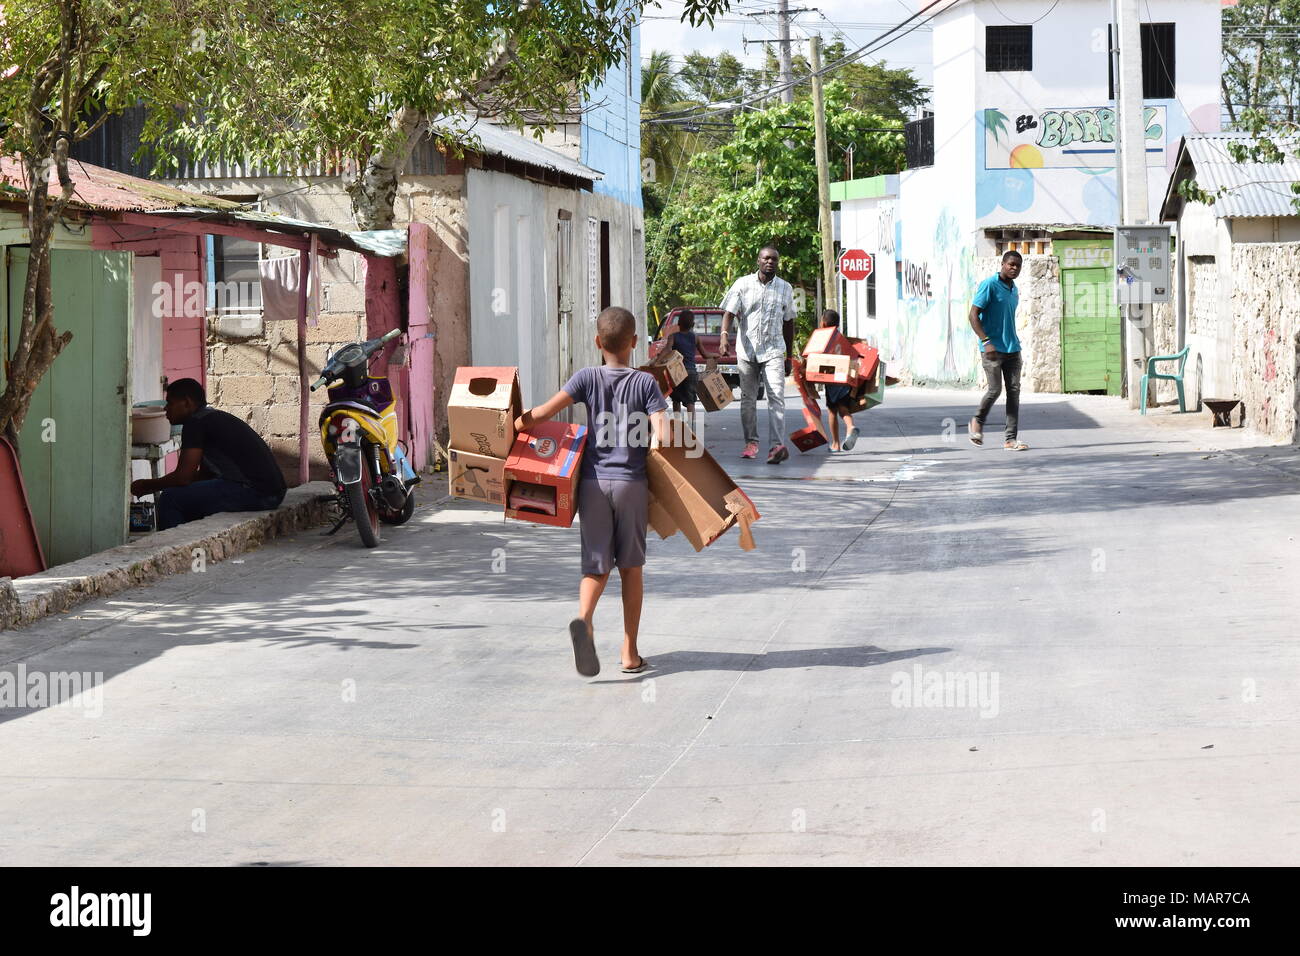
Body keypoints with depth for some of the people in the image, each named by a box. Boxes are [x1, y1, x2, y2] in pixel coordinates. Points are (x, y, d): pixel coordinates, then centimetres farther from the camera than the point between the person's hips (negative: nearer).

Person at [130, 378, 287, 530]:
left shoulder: (195, 423, -8)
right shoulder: (213, 418, 22)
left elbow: (183, 477, -11)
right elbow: (205, 475, 27)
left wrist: (147, 485, 5)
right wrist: (155, 485, 24)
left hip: (254, 493, -10)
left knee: (170, 499, -7)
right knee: (189, 499, 25)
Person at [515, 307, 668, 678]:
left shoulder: (587, 377, -1)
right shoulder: (646, 382, -2)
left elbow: (545, 411, -12)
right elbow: (660, 436, -12)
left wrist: (519, 422, 5)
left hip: (594, 482, 1)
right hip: (632, 483, -1)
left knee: (597, 565, 6)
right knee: (631, 567, 11)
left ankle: (583, 619, -26)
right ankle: (630, 653, 13)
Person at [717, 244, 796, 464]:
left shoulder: (785, 289, 7)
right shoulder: (743, 284, 1)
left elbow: (788, 323, 14)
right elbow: (729, 312, -7)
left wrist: (789, 357, 14)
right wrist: (724, 336, -26)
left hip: (774, 351, 0)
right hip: (746, 350, 0)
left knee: (776, 396, -14)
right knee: (748, 399, 8)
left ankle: (778, 445, -24)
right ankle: (751, 442, 21)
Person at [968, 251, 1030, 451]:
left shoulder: (1014, 290, 16)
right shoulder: (989, 285, -9)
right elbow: (973, 315, -13)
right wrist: (986, 342, -21)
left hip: (1012, 349, 7)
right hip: (992, 349, -7)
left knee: (1014, 391, 0)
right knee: (995, 389, -8)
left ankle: (1011, 439, 0)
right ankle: (978, 422, 21)